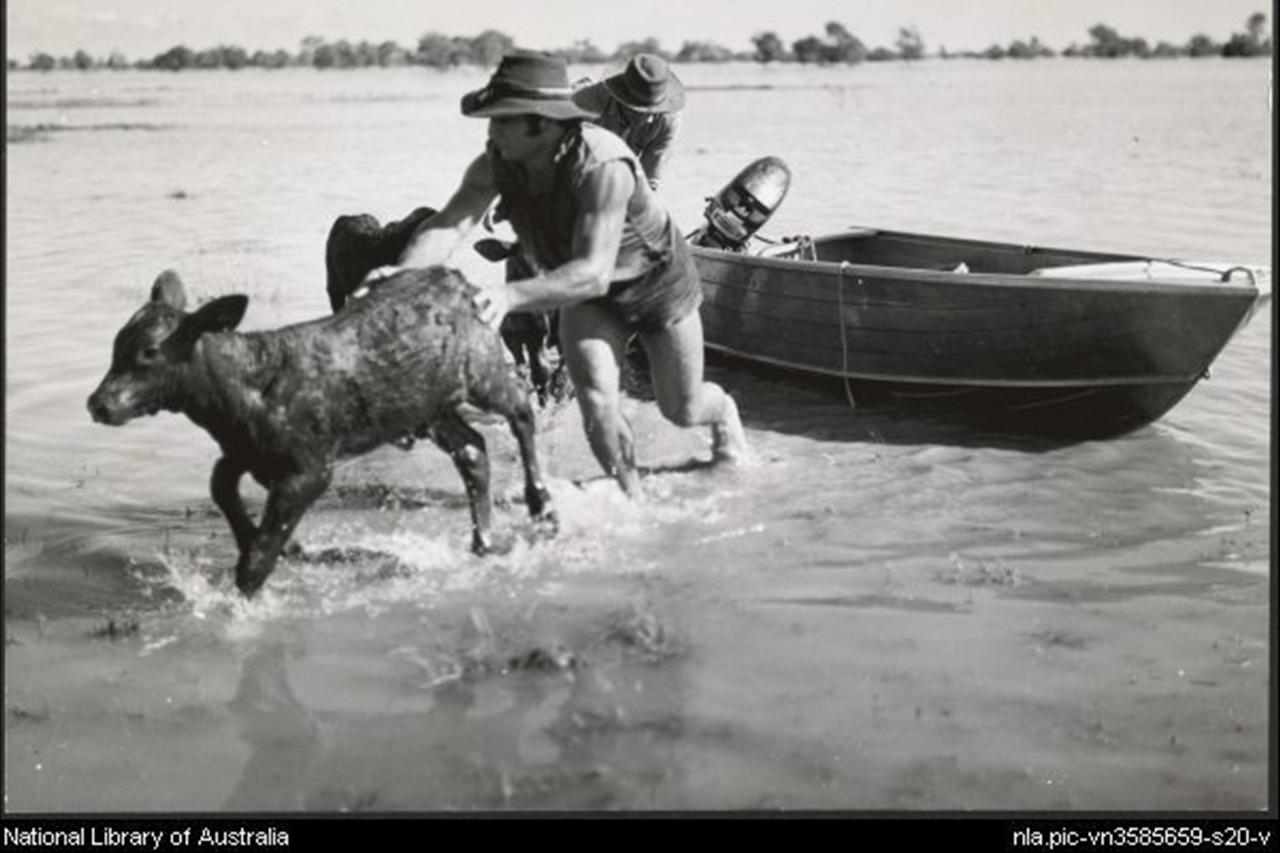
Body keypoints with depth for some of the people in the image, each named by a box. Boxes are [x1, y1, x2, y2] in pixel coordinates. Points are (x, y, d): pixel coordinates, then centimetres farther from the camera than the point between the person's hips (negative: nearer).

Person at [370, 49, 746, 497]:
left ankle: (722, 410, 51)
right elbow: (448, 224, -34)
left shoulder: (603, 167, -42)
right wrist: (401, 272, -55)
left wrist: (511, 294, -64)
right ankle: (633, 499, 10)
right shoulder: (495, 164, -23)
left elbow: (594, 272, -49)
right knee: (596, 401, -15)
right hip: (587, 297, 4)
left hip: (657, 281, -4)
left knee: (681, 410, 13)